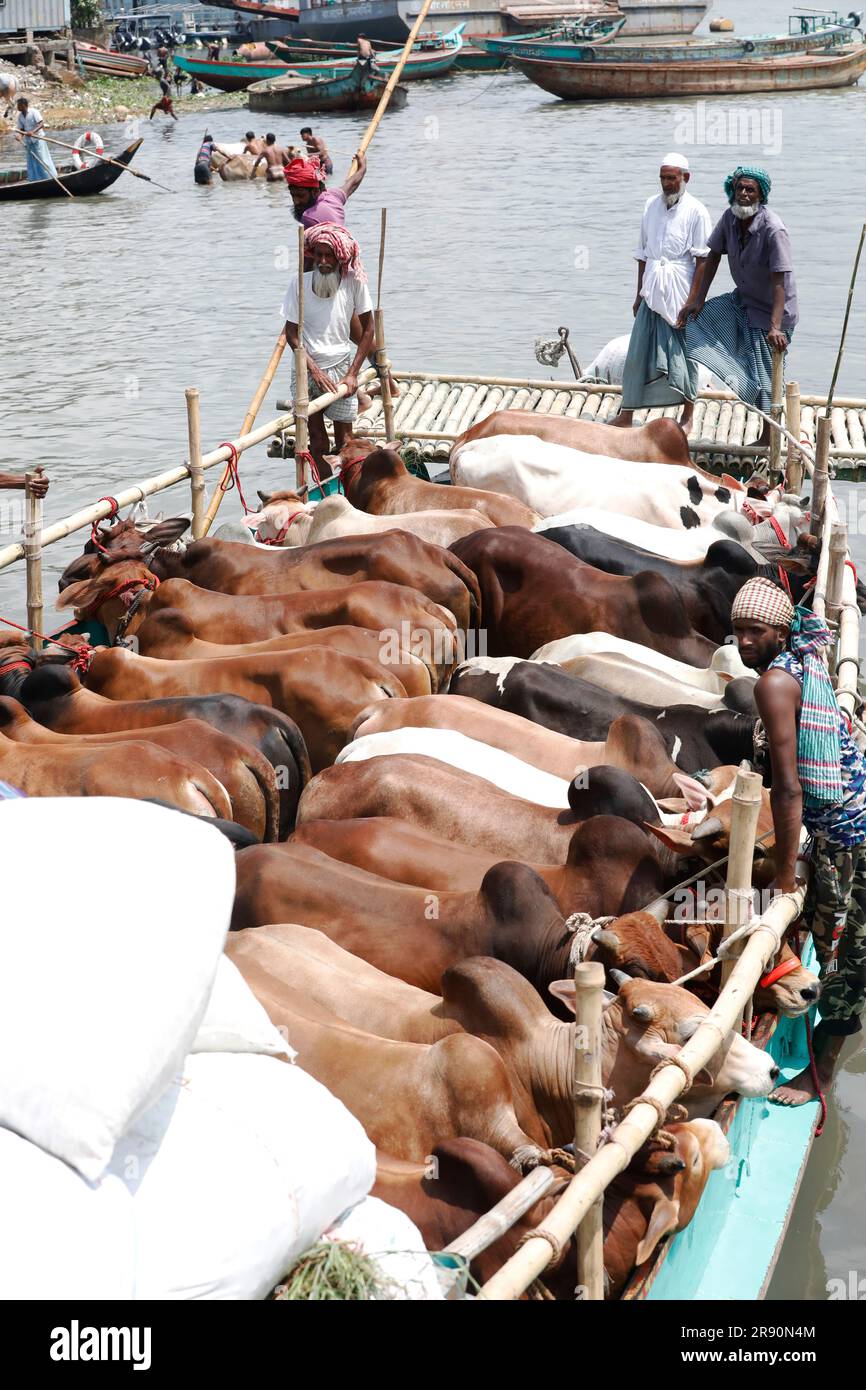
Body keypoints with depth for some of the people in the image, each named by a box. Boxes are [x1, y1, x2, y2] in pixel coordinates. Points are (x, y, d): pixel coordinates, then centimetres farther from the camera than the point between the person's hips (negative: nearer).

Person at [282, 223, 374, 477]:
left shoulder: (353, 281, -8)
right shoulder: (300, 282, -10)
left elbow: (368, 329, -2)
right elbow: (291, 334, -6)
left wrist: (353, 373, -9)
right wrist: (315, 370, -15)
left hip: (341, 367, 0)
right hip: (308, 368, 0)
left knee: (344, 439, 0)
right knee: (317, 439, 1)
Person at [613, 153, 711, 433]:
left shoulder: (695, 211, -5)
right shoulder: (651, 206, 9)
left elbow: (702, 260, -8)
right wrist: (639, 294, 14)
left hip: (680, 293, -4)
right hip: (652, 292, 4)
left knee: (683, 352, 3)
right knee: (639, 350, 3)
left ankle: (687, 417, 14)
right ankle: (627, 413, 9)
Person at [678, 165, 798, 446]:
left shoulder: (774, 230, -29)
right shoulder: (729, 217, -9)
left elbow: (779, 281, -32)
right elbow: (712, 257, 1)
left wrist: (775, 327, -39)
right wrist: (697, 300, -5)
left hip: (771, 310, -7)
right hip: (741, 302, 7)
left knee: (764, 375, -2)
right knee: (696, 319, -3)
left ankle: (768, 437, 15)